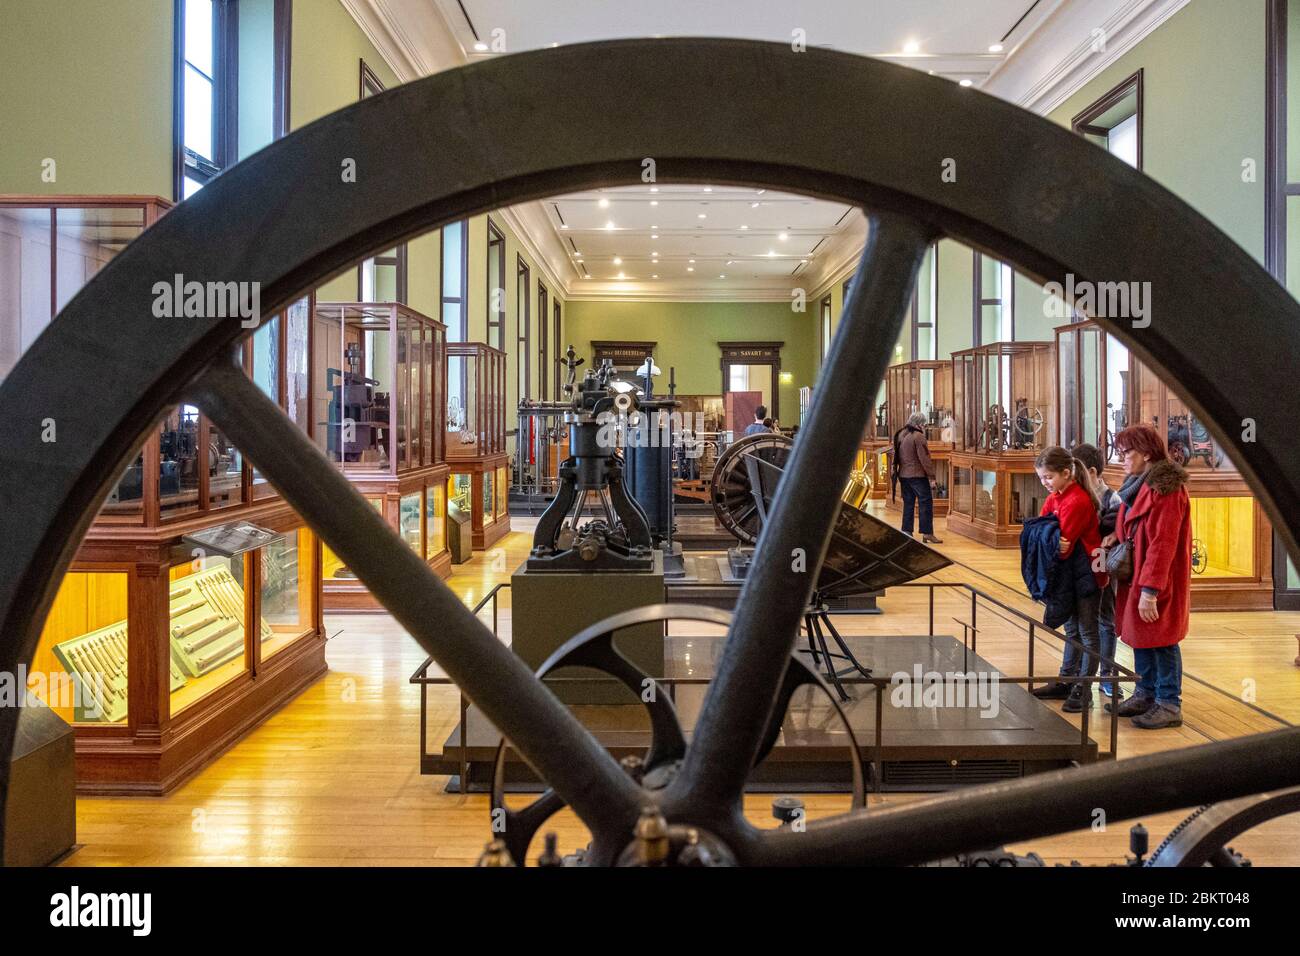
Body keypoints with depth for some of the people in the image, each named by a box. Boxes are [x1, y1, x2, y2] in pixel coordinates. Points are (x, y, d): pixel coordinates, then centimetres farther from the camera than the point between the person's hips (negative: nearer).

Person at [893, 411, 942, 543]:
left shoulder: (900, 435, 10)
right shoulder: (918, 436, -15)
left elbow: (898, 456, 17)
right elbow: (924, 458, -17)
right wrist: (931, 475, -12)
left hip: (903, 475, 8)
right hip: (917, 475, -8)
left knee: (908, 503, 13)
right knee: (926, 503, -2)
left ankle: (906, 531, 13)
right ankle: (927, 533, -3)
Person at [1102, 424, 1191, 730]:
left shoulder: (1167, 488, -19)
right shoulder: (1140, 483, 11)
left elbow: (1162, 543, -23)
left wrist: (1150, 590, -24)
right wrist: (1118, 534, 0)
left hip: (1160, 580, -9)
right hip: (1137, 575, 9)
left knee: (1161, 641, 0)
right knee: (1140, 637, 16)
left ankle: (1169, 705, 11)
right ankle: (1145, 695, 29)